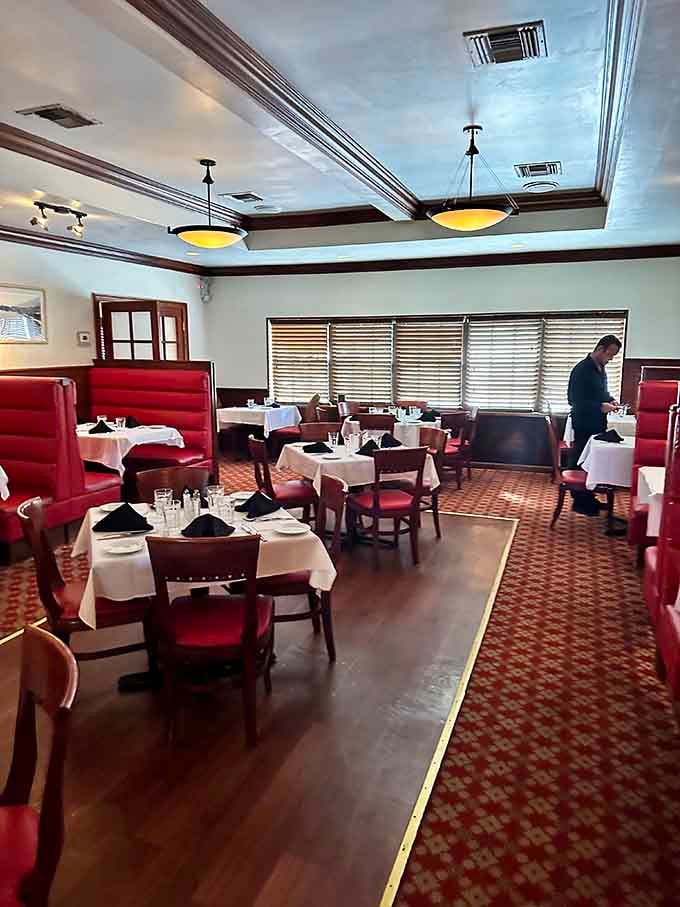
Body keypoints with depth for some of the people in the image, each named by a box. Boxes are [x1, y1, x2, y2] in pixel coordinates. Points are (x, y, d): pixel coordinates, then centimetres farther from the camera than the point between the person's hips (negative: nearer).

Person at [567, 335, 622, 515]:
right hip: (585, 425, -9)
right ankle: (580, 502, 9)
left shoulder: (600, 368, 11)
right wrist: (600, 407, -25)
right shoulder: (582, 369, -17)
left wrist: (610, 400, 3)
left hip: (597, 424, 9)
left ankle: (588, 497, 25)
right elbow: (575, 400, -20)